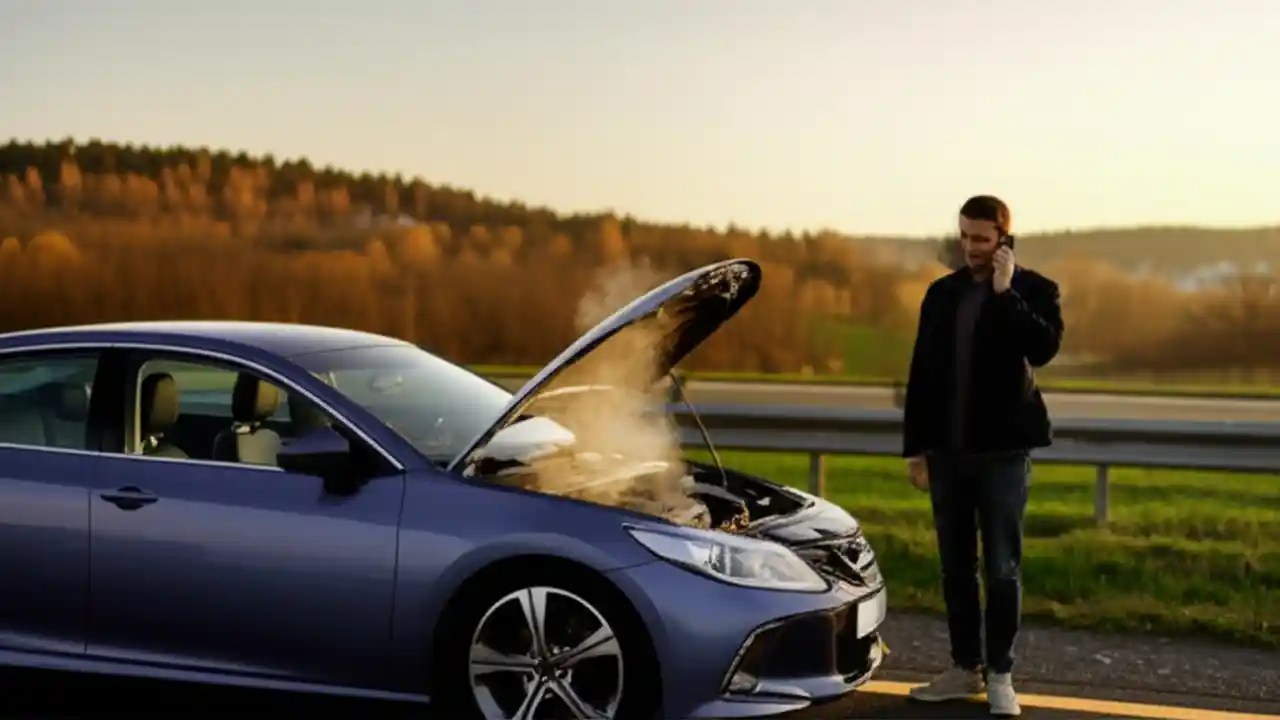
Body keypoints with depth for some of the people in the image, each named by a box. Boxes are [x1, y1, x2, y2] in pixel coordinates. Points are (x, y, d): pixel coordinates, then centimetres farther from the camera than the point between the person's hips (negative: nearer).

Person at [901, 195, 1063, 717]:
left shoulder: (1033, 289, -2)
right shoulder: (941, 293, 8)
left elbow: (1044, 348, -21)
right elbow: (921, 374, 9)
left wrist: (1005, 293, -19)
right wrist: (915, 447, 7)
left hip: (1002, 451, -4)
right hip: (947, 450, 4)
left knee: (1001, 570, 0)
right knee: (956, 568, 10)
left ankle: (999, 675, 9)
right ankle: (965, 669, 20)